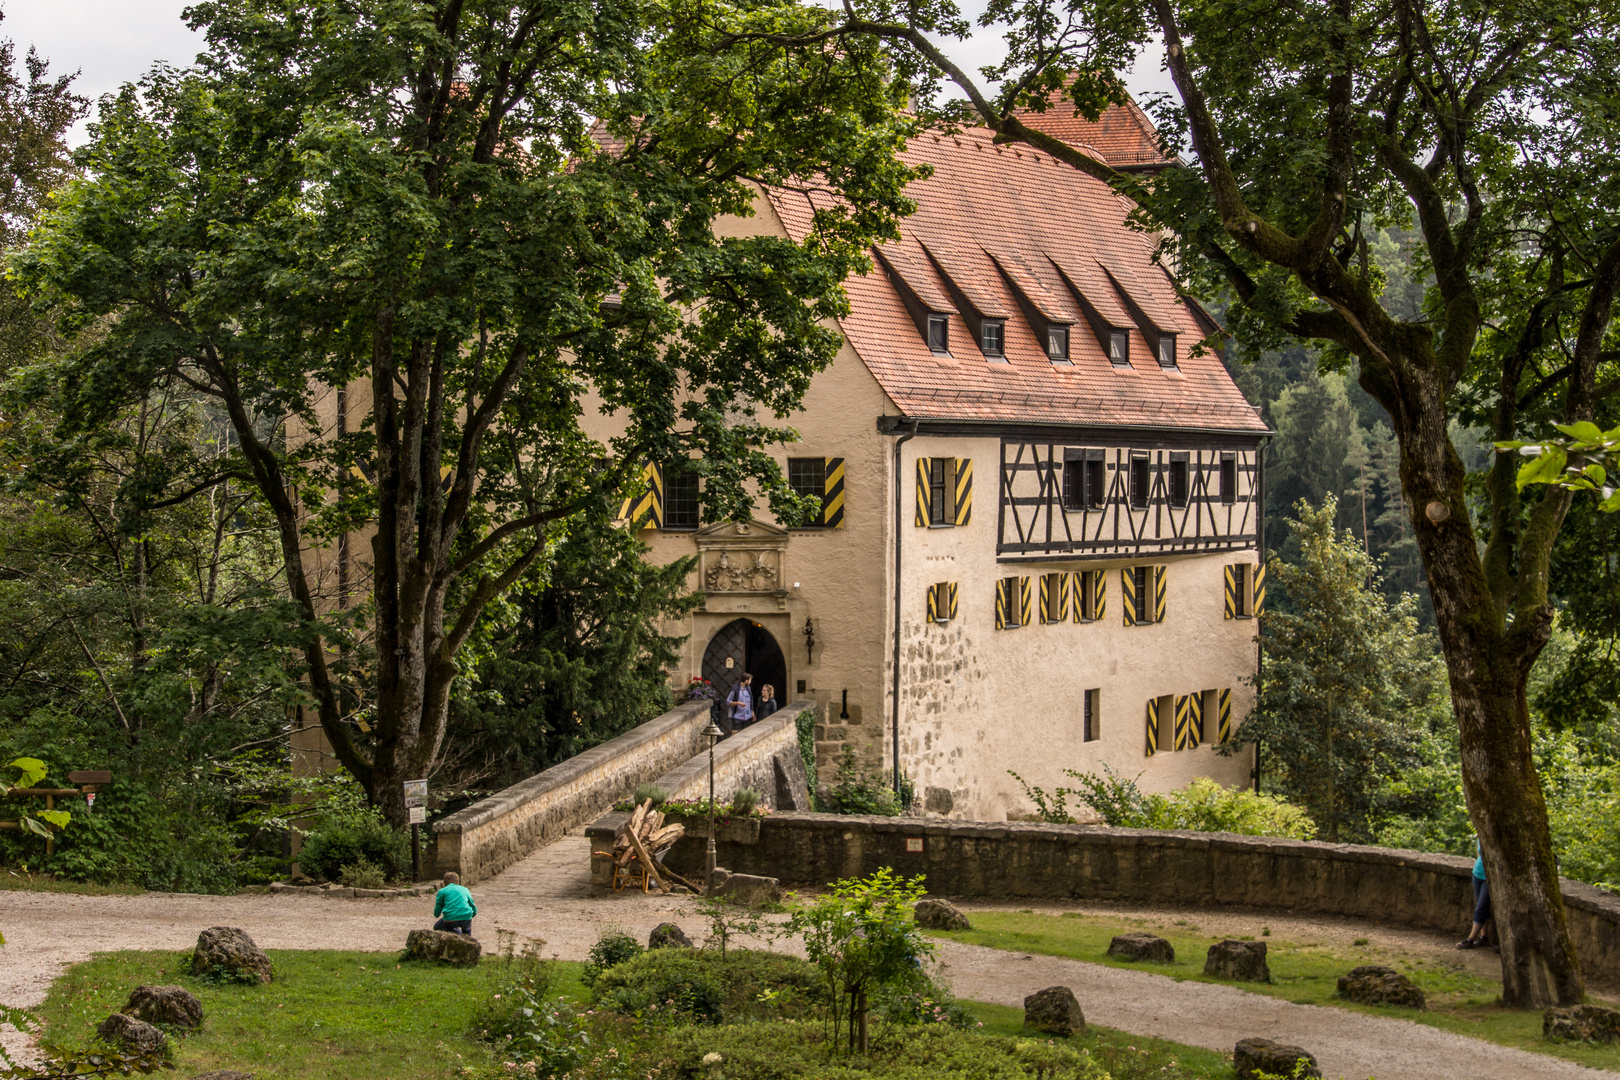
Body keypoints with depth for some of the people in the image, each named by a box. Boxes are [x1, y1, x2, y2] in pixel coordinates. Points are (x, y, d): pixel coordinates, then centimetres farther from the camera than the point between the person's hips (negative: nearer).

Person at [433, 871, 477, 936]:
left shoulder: (442, 891, 13)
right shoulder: (465, 889, 21)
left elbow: (436, 914, 11)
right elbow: (474, 910, 21)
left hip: (450, 920, -4)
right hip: (466, 918, 4)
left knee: (436, 928, 25)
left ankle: (454, 931, 4)